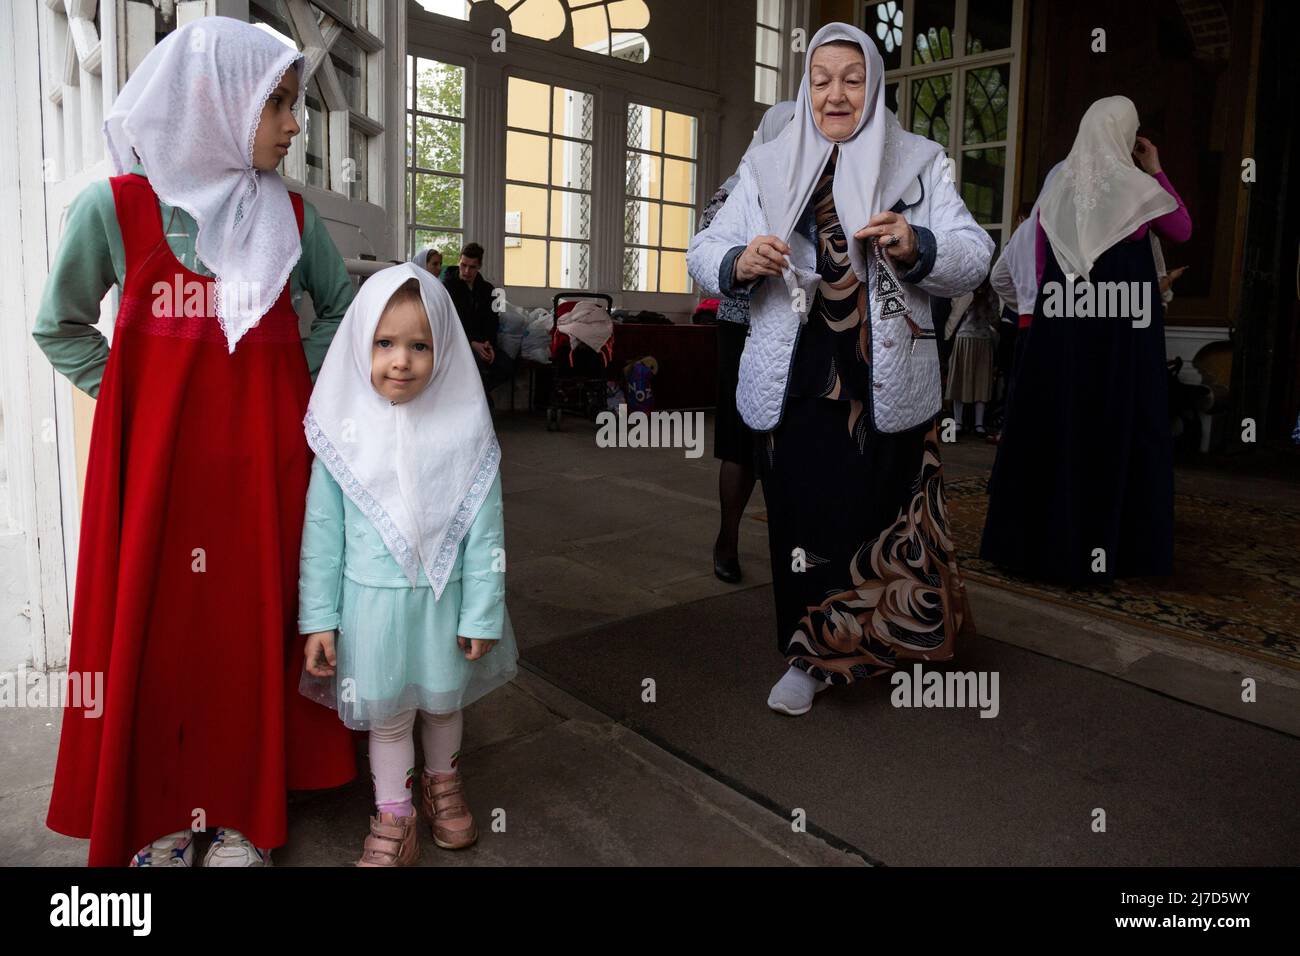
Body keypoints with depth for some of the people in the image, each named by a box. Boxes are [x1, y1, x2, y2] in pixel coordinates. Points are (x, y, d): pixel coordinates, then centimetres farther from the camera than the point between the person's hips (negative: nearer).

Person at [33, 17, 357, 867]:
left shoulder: (292, 215, 5)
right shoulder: (116, 207, -3)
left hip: (264, 453, 2)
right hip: (159, 452, -2)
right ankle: (158, 817, 22)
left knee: (255, 621, 6)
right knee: (158, 627, 4)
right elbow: (61, 326, 8)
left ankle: (244, 816, 21)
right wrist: (129, 395, 0)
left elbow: (342, 306, 20)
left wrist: (301, 377, 8)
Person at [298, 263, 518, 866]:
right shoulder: (345, 431, -8)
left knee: (443, 700, 19)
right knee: (386, 711, 12)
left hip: (444, 598, 1)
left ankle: (443, 781, 46)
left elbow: (485, 531, -6)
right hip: (372, 598, 0)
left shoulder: (465, 429, -10)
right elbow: (322, 532, -3)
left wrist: (483, 613, -6)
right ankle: (393, 818, 32)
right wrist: (318, 618, -3)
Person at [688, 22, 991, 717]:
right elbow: (702, 254, 4)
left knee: (881, 516, 2)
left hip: (886, 383, 0)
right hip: (793, 382, 1)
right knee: (800, 515, 3)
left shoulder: (917, 163, 7)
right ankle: (810, 655, 23)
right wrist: (740, 263, -19)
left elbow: (973, 260, -1)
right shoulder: (766, 166, 10)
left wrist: (917, 247, -22)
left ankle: (831, 647, 25)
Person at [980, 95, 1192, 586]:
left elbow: (1039, 262, 8)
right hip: (1123, 323, -3)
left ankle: (1038, 535, 14)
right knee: (1116, 428, 3)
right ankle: (1111, 543, 8)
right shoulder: (1136, 185, -3)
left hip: (1061, 319, 3)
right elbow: (1183, 230, 13)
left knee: (1054, 423, 7)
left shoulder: (1057, 185, 6)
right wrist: (1157, 172, 15)